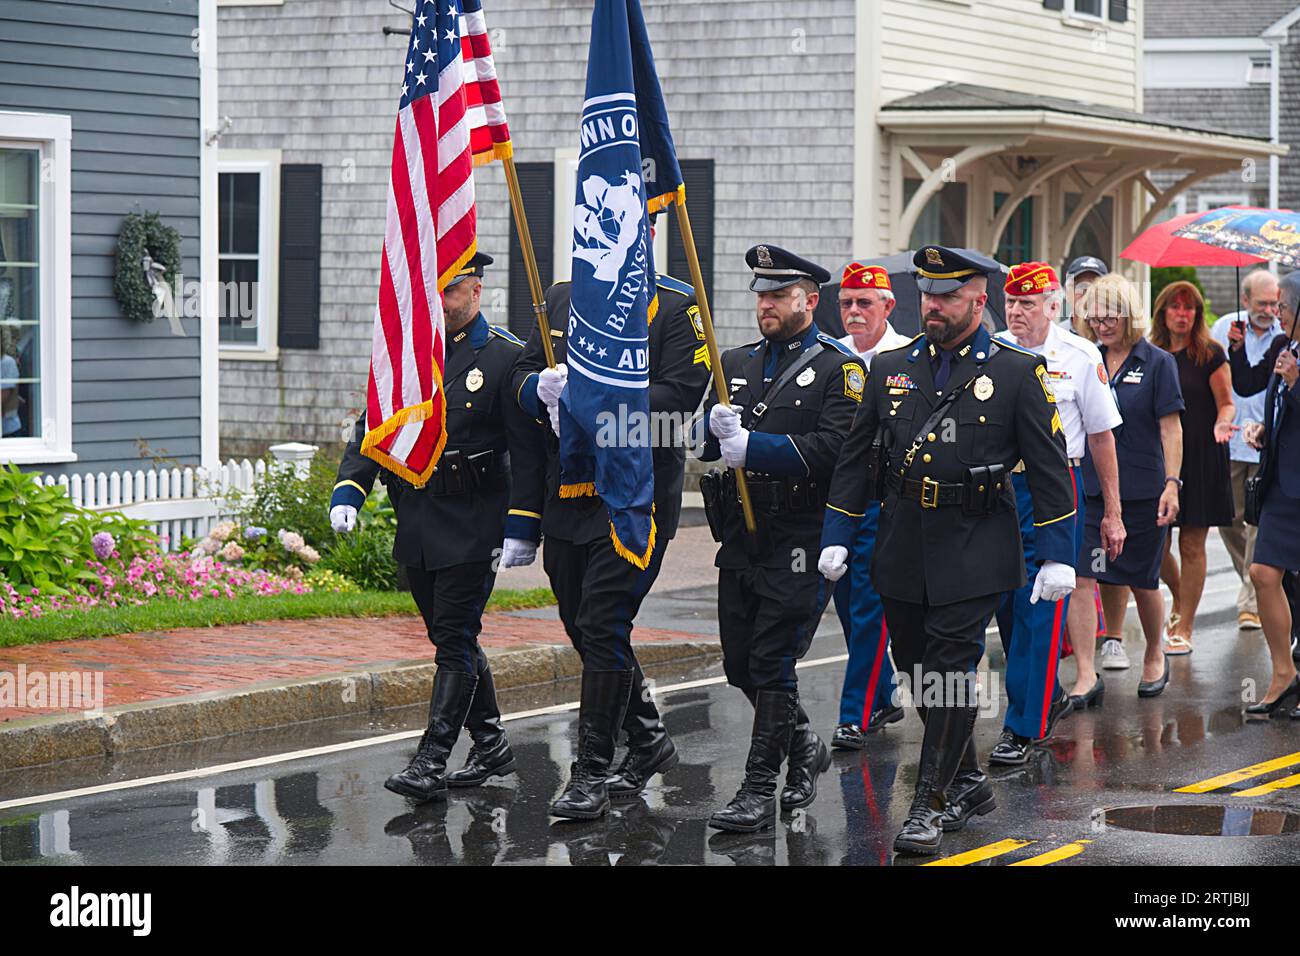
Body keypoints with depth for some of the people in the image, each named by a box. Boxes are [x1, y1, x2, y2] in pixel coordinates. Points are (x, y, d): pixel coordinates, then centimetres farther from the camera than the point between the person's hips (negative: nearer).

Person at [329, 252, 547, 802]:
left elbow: (528, 451, -9)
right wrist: (348, 490, -4)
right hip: (417, 523, 6)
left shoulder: (507, 358, -7)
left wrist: (522, 527, -15)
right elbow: (373, 427, 11)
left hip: (472, 524, -6)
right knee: (450, 637, 13)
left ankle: (431, 762, -9)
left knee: (455, 639, -8)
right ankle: (490, 746, 27)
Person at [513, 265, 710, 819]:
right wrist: (545, 387, -13)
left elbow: (679, 397, -16)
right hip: (568, 497, 7)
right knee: (580, 625, 14)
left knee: (603, 627, -9)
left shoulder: (678, 307, -6)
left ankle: (593, 772, -1)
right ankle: (649, 741, 32)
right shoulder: (562, 299, 13)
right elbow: (522, 380, 12)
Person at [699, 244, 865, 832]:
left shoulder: (840, 370, -4)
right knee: (739, 665, 11)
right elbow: (702, 439, 9)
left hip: (797, 544, -6)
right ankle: (805, 747, 33)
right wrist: (717, 427, -14)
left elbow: (833, 449, -17)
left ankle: (759, 791, -1)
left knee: (773, 666, -7)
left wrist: (752, 447, -22)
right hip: (740, 540, 6)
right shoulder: (736, 364, 15)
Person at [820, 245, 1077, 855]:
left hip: (972, 553, -5)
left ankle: (931, 805, -2)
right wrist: (836, 536, 8)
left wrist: (1058, 556, -6)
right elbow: (856, 459, 13)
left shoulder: (1018, 373, -3)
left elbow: (1050, 470, -2)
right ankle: (967, 782, 27)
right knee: (917, 671, 11)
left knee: (950, 673, -8)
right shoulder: (891, 370, 9)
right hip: (902, 553, 5)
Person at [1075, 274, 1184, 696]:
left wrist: (1171, 484, -12)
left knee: (1141, 579, 5)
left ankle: (1155, 655, 26)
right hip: (1092, 486, 3)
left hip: (1143, 490, -3)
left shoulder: (1157, 363, -3)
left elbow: (1171, 428, -5)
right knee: (1085, 574, -5)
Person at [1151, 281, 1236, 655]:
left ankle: (1183, 629, 5)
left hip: (1200, 457, -4)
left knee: (1192, 545, -2)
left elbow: (1226, 403, -2)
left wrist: (1222, 424, -21)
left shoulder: (1210, 354, -1)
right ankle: (1180, 599, 31)